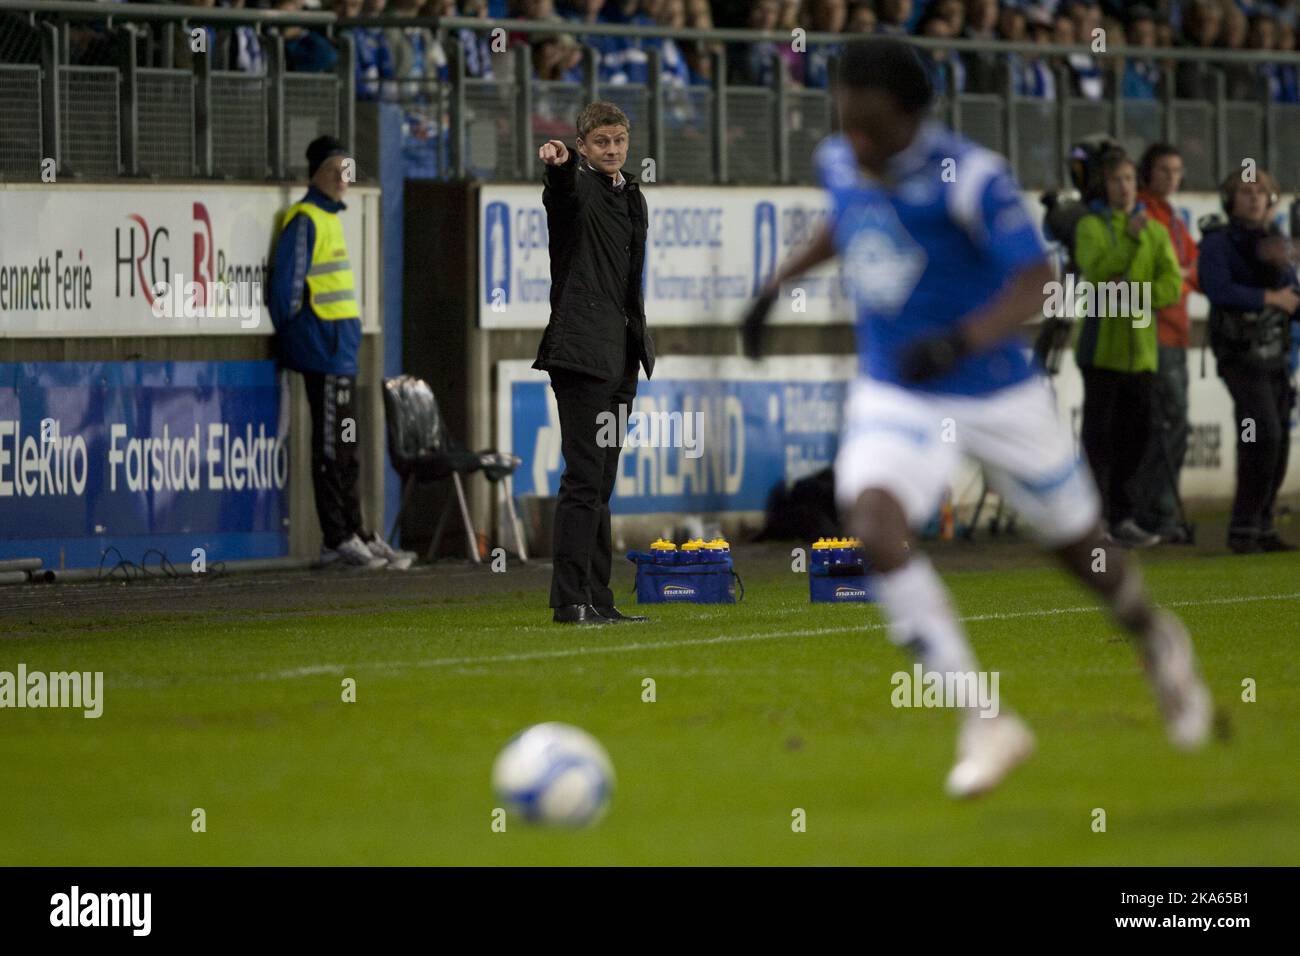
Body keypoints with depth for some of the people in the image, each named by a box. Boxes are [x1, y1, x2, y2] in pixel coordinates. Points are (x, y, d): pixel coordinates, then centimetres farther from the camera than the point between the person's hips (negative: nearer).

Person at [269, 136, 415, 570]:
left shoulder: (331, 218, 18)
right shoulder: (304, 220, -11)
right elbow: (286, 282, -15)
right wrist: (291, 334, -6)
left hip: (341, 351, 10)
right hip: (324, 351, -10)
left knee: (346, 451, 12)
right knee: (332, 449, -7)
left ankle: (356, 536, 15)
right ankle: (337, 540, -5)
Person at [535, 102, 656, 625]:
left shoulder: (631, 198, 18)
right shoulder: (577, 187, -5)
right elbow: (563, 189, -31)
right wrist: (558, 163, -53)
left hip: (620, 357, 8)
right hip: (581, 349, -8)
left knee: (600, 483, 11)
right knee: (583, 478, -12)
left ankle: (597, 598, 14)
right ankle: (570, 600, -12)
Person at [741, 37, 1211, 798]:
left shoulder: (972, 178, -22)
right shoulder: (840, 162, -3)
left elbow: (1033, 282, -28)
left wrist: (959, 343, -43)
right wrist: (780, 283, 19)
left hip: (997, 392, -3)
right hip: (893, 398, 3)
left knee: (1081, 548, 13)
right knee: (876, 526, -25)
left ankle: (1158, 642, 50)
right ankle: (986, 726, -23)